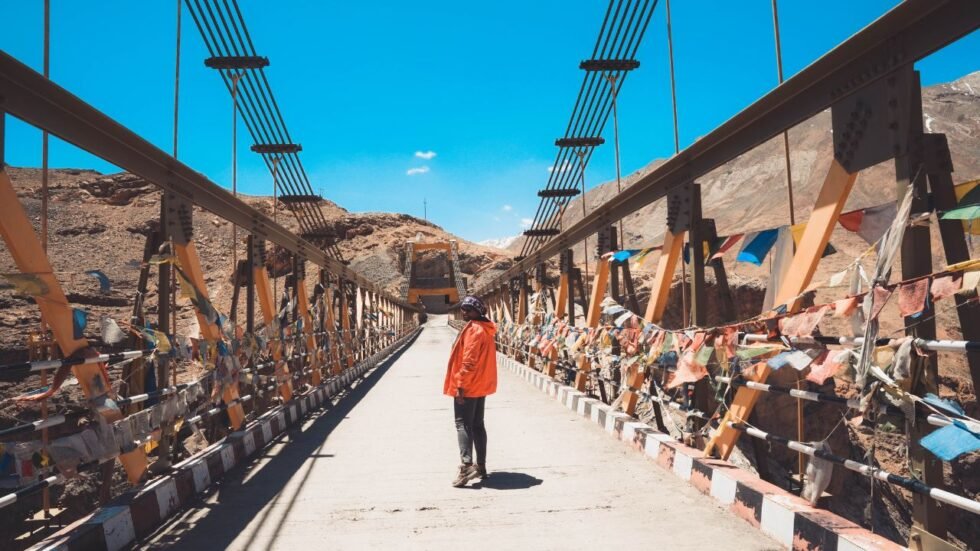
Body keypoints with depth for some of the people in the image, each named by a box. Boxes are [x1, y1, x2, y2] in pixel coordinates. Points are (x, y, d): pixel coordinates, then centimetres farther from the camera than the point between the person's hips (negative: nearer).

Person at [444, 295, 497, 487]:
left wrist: (460, 384, -21)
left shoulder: (473, 329, -16)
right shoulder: (485, 329, 13)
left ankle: (466, 466, -18)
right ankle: (480, 466, 17)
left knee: (463, 424, -8)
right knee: (478, 424, 13)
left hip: (468, 386, -9)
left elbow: (469, 361, -22)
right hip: (481, 385, 9)